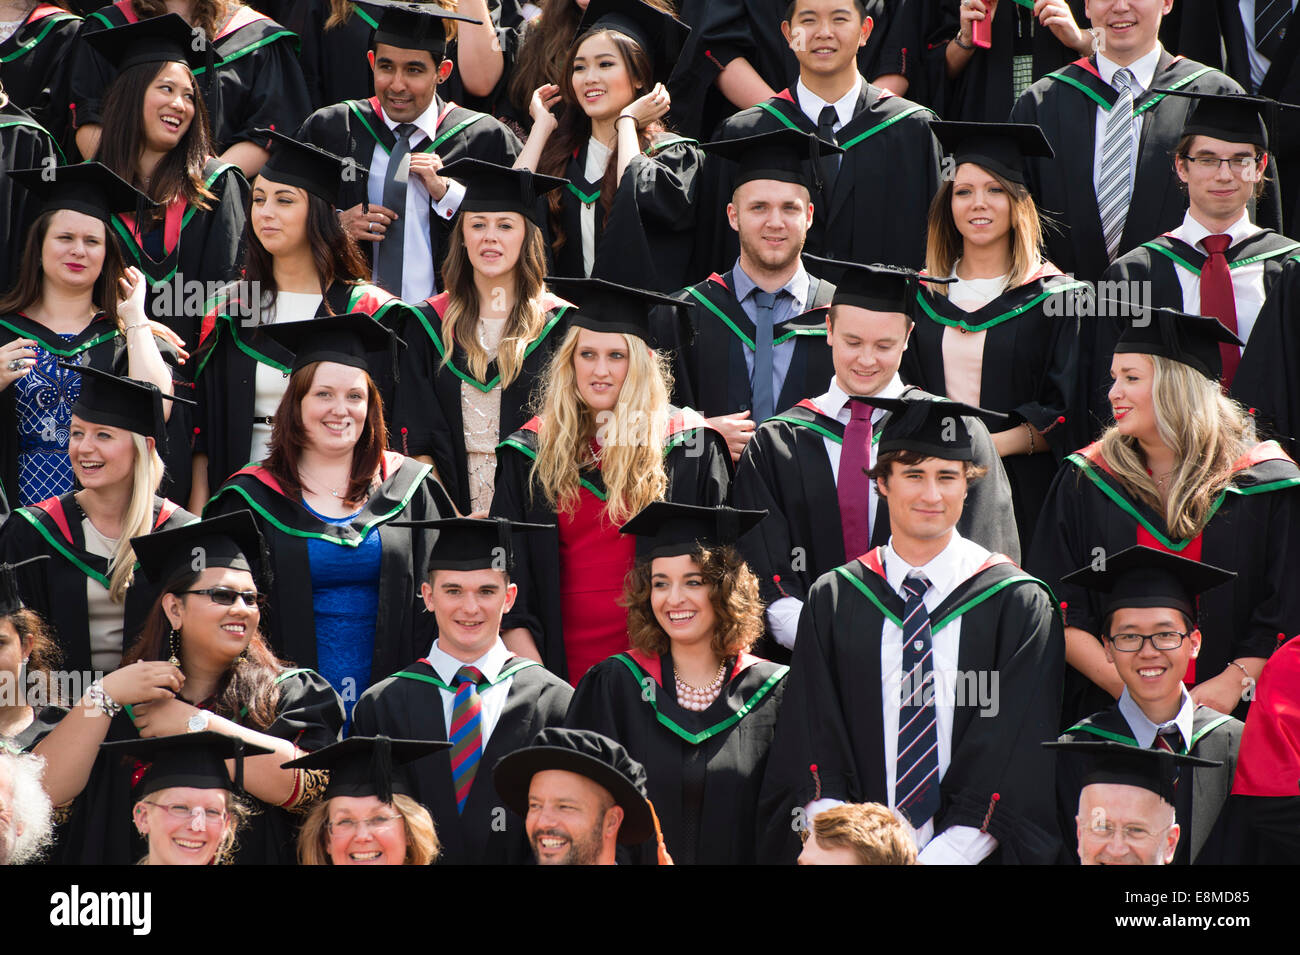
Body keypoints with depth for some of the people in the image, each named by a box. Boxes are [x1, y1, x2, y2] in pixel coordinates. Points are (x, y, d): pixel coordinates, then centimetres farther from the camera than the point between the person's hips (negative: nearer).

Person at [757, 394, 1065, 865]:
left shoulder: (1019, 605, 7)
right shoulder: (832, 601, 11)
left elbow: (1012, 756, -1)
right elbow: (813, 740, 6)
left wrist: (941, 856, -12)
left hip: (968, 856, -2)